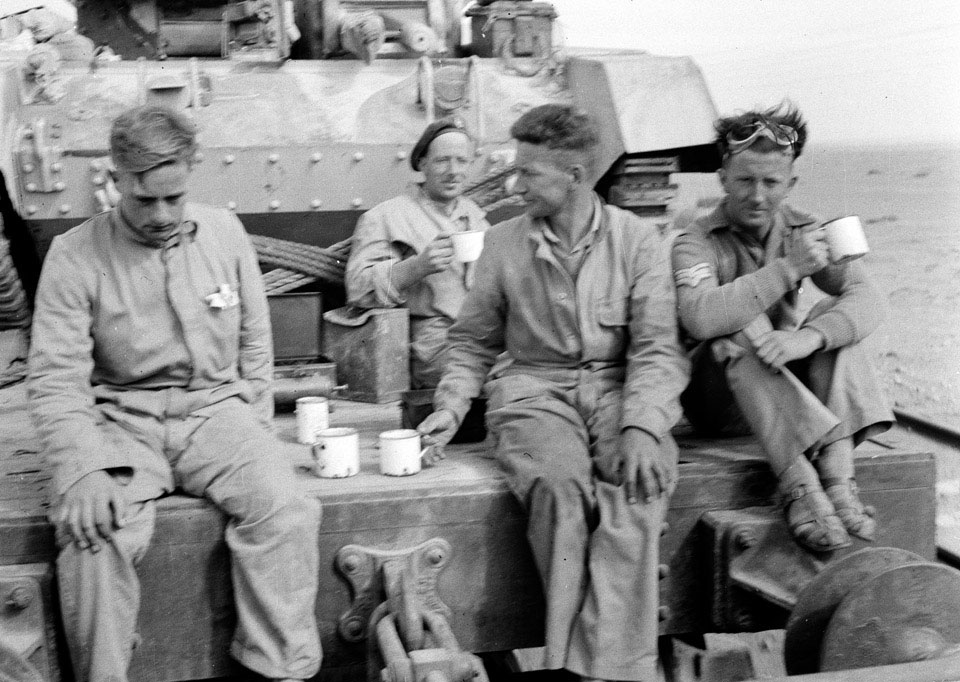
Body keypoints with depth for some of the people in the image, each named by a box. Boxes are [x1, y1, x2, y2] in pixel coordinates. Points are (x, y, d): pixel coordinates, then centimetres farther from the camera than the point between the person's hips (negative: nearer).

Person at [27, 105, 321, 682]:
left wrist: (254, 433, 4)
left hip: (216, 408, 2)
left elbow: (255, 344, 13)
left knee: (284, 510, -25)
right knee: (94, 534, -29)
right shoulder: (74, 256, -4)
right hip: (119, 420, -2)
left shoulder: (225, 233, 6)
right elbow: (57, 379, -9)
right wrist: (81, 471, -23)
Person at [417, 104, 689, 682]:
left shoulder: (639, 242, 2)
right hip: (534, 388, 1)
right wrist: (451, 407, -1)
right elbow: (472, 342, 16)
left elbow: (657, 348, -4)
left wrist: (641, 427, -20)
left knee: (641, 486, -32)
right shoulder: (503, 244, 7)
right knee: (559, 484, -33)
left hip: (620, 387, 0)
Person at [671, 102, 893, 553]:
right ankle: (800, 490, -42)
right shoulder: (697, 242, -12)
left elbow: (866, 297, -15)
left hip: (794, 395, 5)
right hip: (717, 403, -4)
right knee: (743, 328, -31)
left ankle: (838, 481, -32)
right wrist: (788, 269, -34)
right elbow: (700, 318, -35)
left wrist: (809, 337, -35)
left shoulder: (805, 232, 1)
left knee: (835, 316, -17)